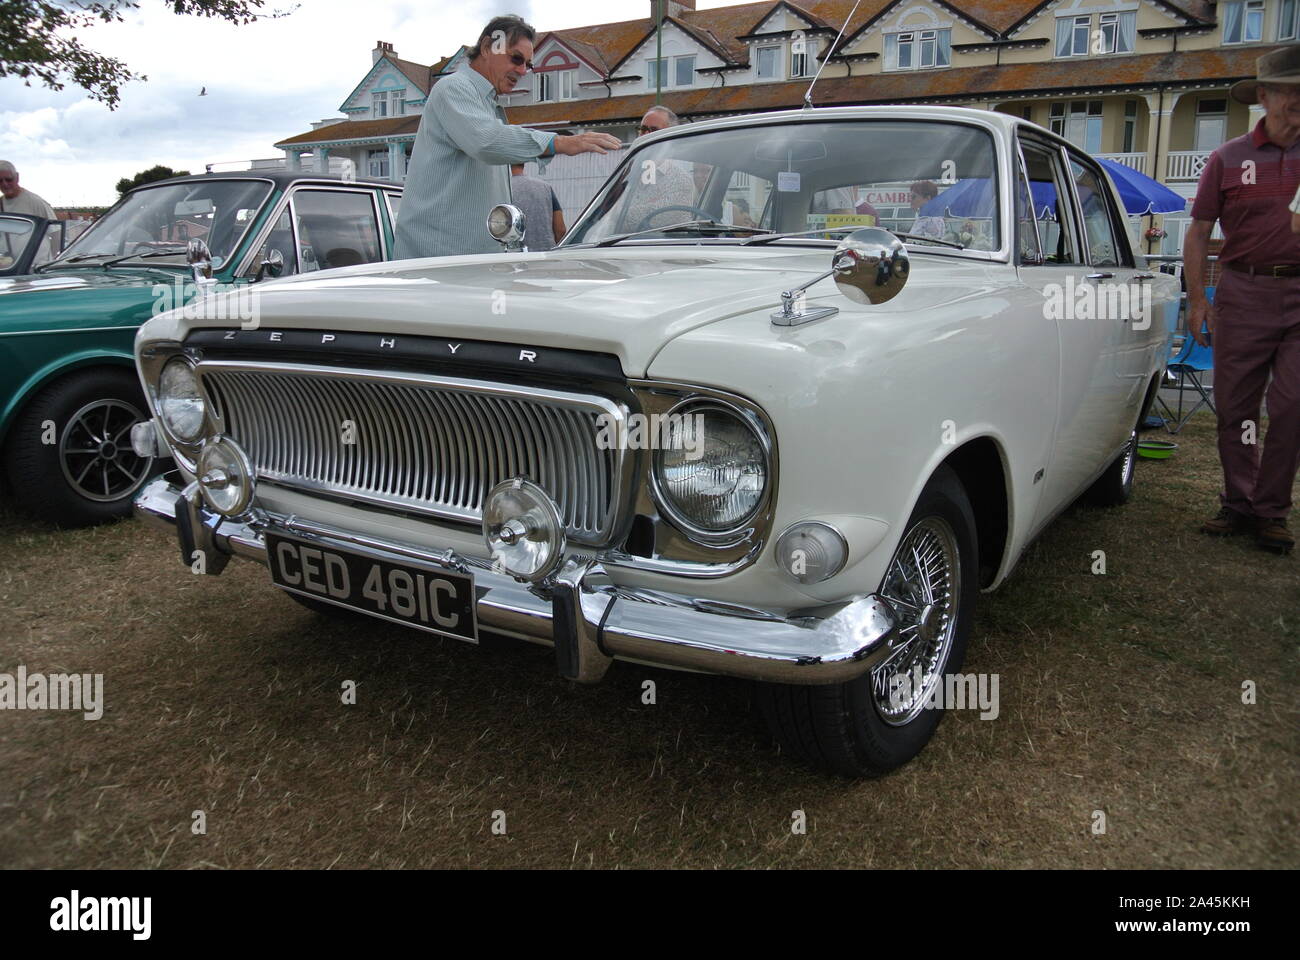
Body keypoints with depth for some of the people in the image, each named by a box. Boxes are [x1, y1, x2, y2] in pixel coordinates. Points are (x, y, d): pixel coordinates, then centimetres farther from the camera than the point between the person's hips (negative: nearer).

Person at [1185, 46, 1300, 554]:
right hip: (1243, 293, 0)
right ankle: (1238, 504, 17)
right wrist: (1196, 299, -1)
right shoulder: (1227, 159, 6)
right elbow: (1198, 232, 7)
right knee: (1235, 407, 4)